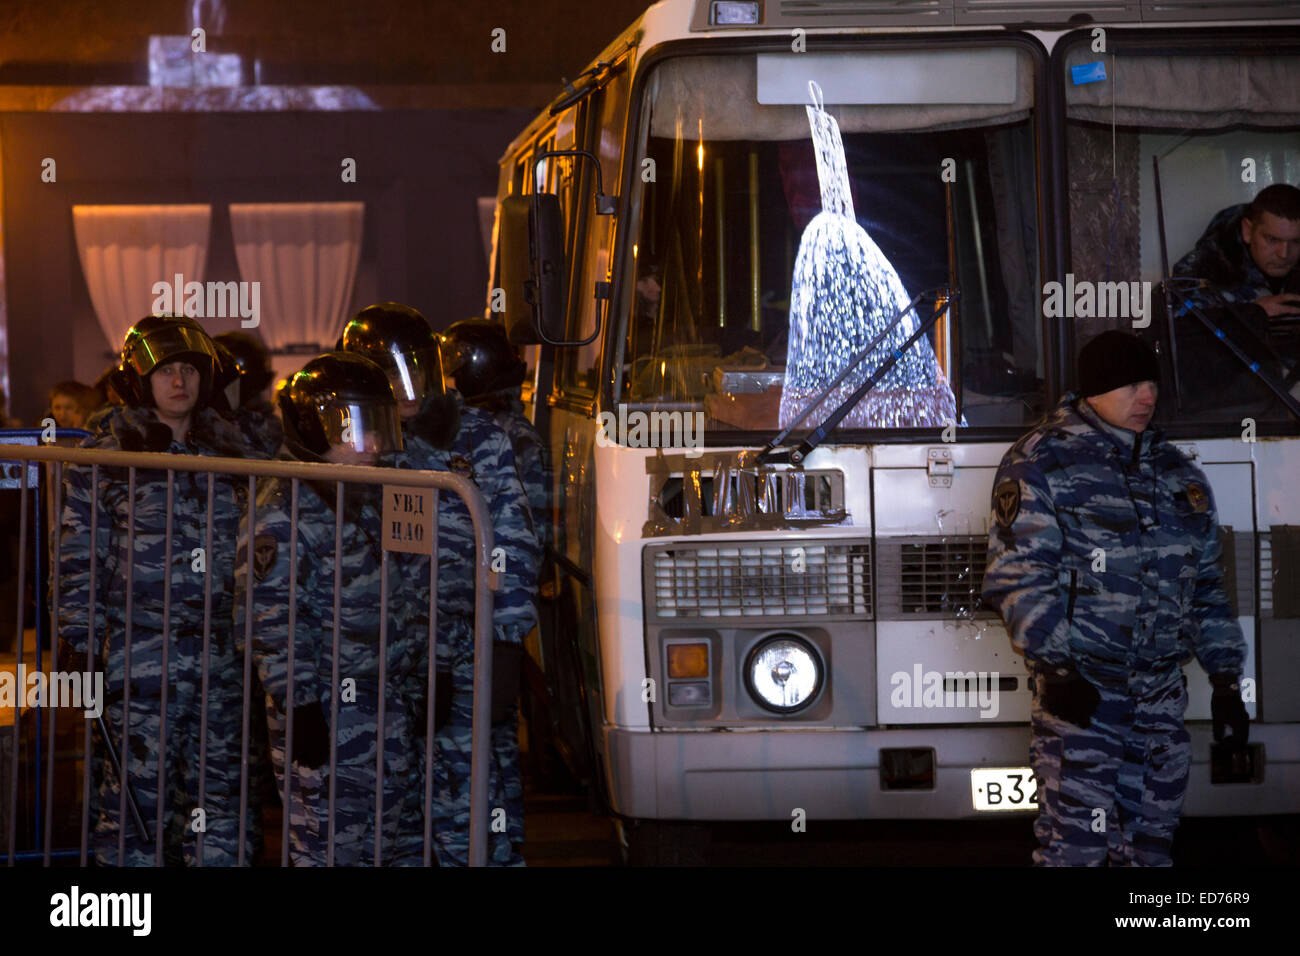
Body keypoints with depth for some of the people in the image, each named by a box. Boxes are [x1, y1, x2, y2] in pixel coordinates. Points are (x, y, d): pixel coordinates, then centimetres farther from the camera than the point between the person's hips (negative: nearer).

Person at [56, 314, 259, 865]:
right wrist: (80, 639, -9)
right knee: (136, 792, -3)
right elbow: (80, 556, -2)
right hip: (138, 649, -4)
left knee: (218, 789, 7)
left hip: (219, 649, 4)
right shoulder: (105, 453, -1)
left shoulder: (229, 448, 13)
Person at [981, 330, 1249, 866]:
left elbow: (1206, 586, 19)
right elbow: (1018, 576, -10)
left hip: (1160, 696, 6)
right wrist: (1054, 667, -19)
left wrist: (1225, 680, 12)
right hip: (1079, 691, -6)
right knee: (1076, 840, -10)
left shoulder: (1180, 476, 15)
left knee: (1150, 840, 8)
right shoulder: (1042, 464, -3)